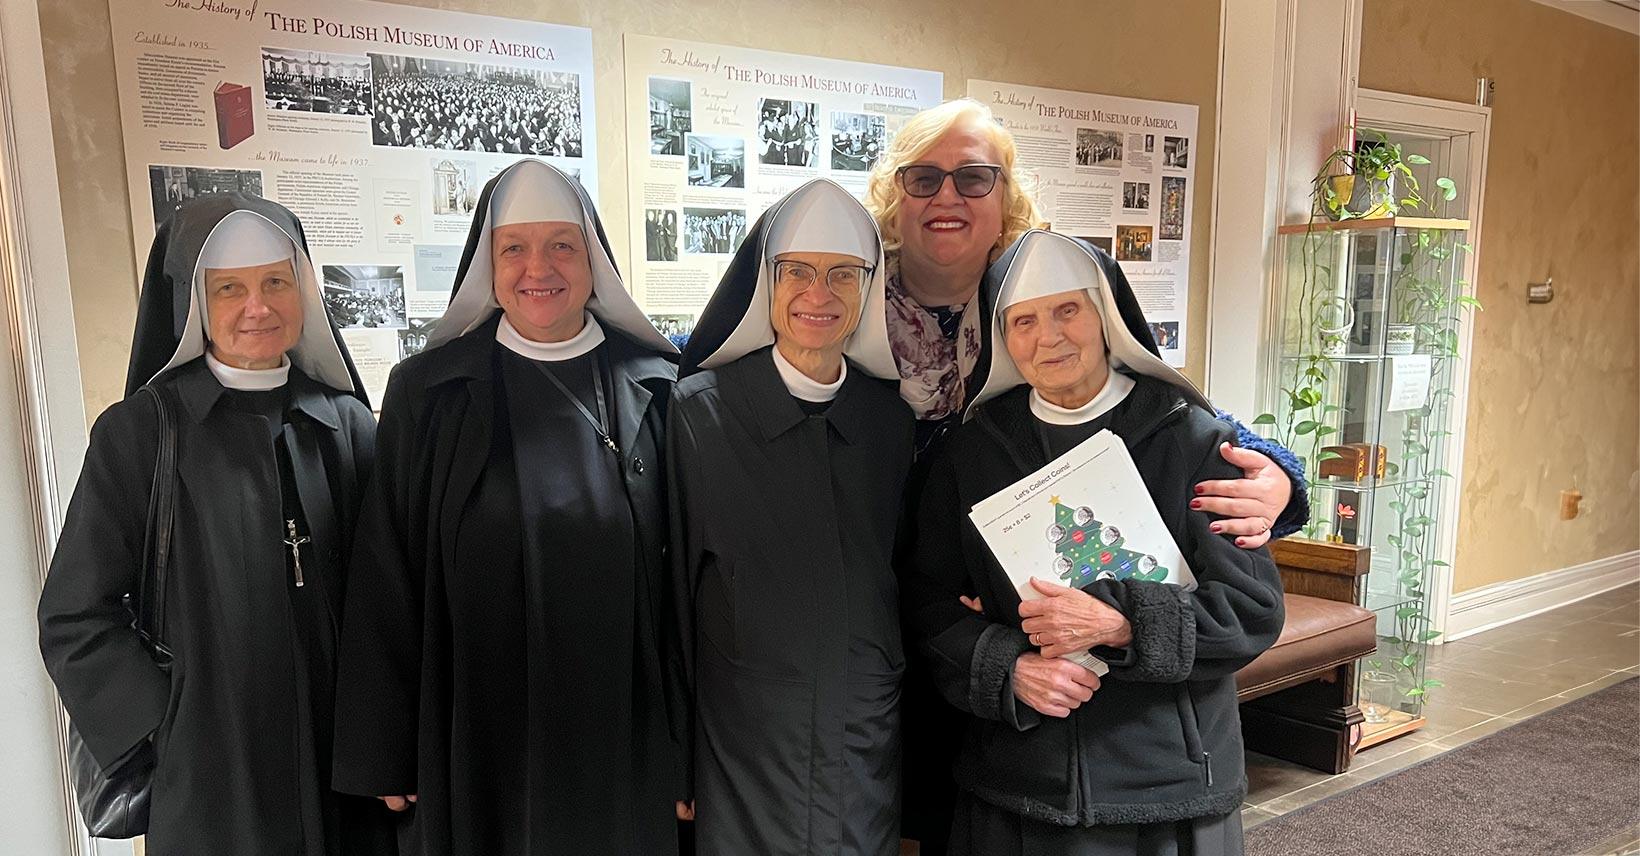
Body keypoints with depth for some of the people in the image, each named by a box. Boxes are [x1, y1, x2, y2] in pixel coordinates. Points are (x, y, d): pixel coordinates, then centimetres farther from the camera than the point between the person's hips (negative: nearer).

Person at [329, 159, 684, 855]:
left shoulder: (654, 386, -2)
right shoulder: (427, 392, -3)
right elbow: (386, 582, -1)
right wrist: (387, 755, 0)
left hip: (626, 737, 1)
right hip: (481, 739, 0)